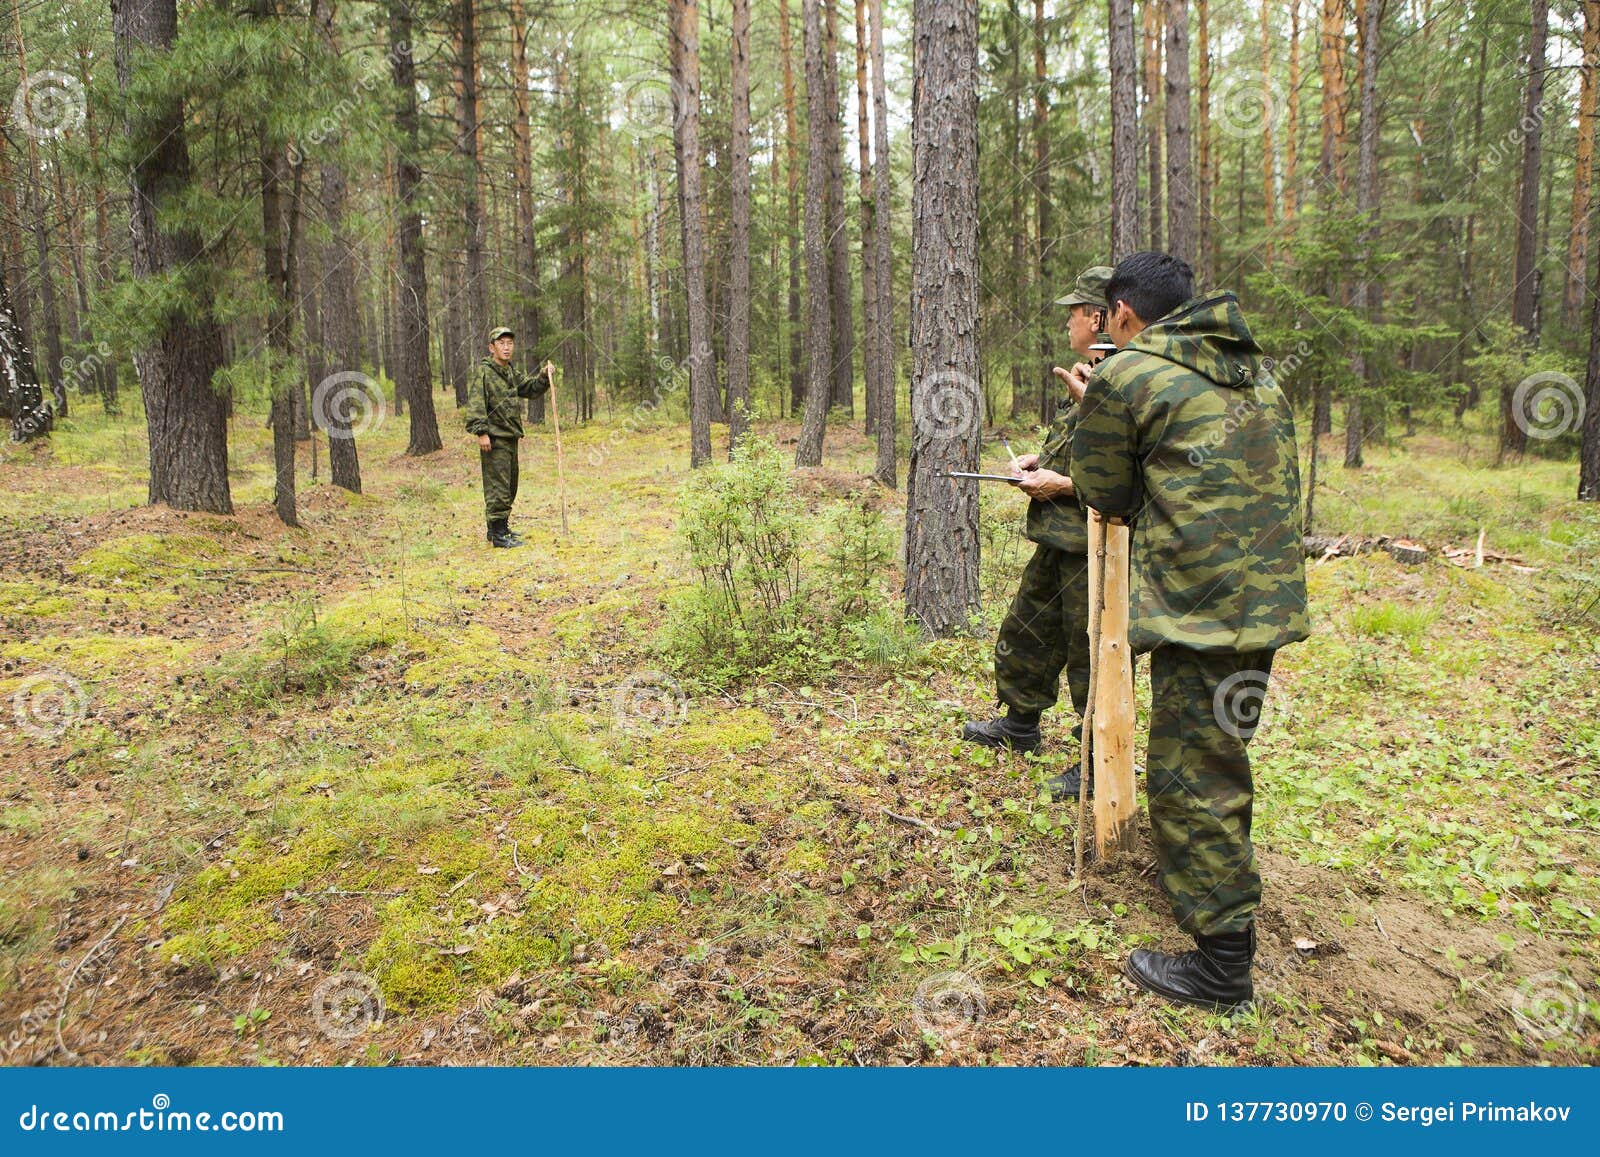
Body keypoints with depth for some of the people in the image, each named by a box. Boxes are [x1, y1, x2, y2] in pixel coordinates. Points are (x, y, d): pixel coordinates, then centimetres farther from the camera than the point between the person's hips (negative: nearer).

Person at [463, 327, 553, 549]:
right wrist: (481, 431, -25)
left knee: (509, 487, 16)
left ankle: (499, 528, 27)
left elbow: (531, 388, 20)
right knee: (498, 487, -7)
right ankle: (499, 535, -3)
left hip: (510, 438, 9)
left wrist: (544, 377, 0)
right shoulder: (483, 371, -11)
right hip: (494, 439, -9)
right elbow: (475, 403, -18)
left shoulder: (511, 372, 15)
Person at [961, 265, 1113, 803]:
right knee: (1027, 629, 23)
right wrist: (1039, 460, 8)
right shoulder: (1086, 378, 12)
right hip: (1060, 538, 11)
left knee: (1091, 656, 1)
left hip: (1092, 545, -11)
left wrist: (1061, 484, -20)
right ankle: (1019, 725, 42)